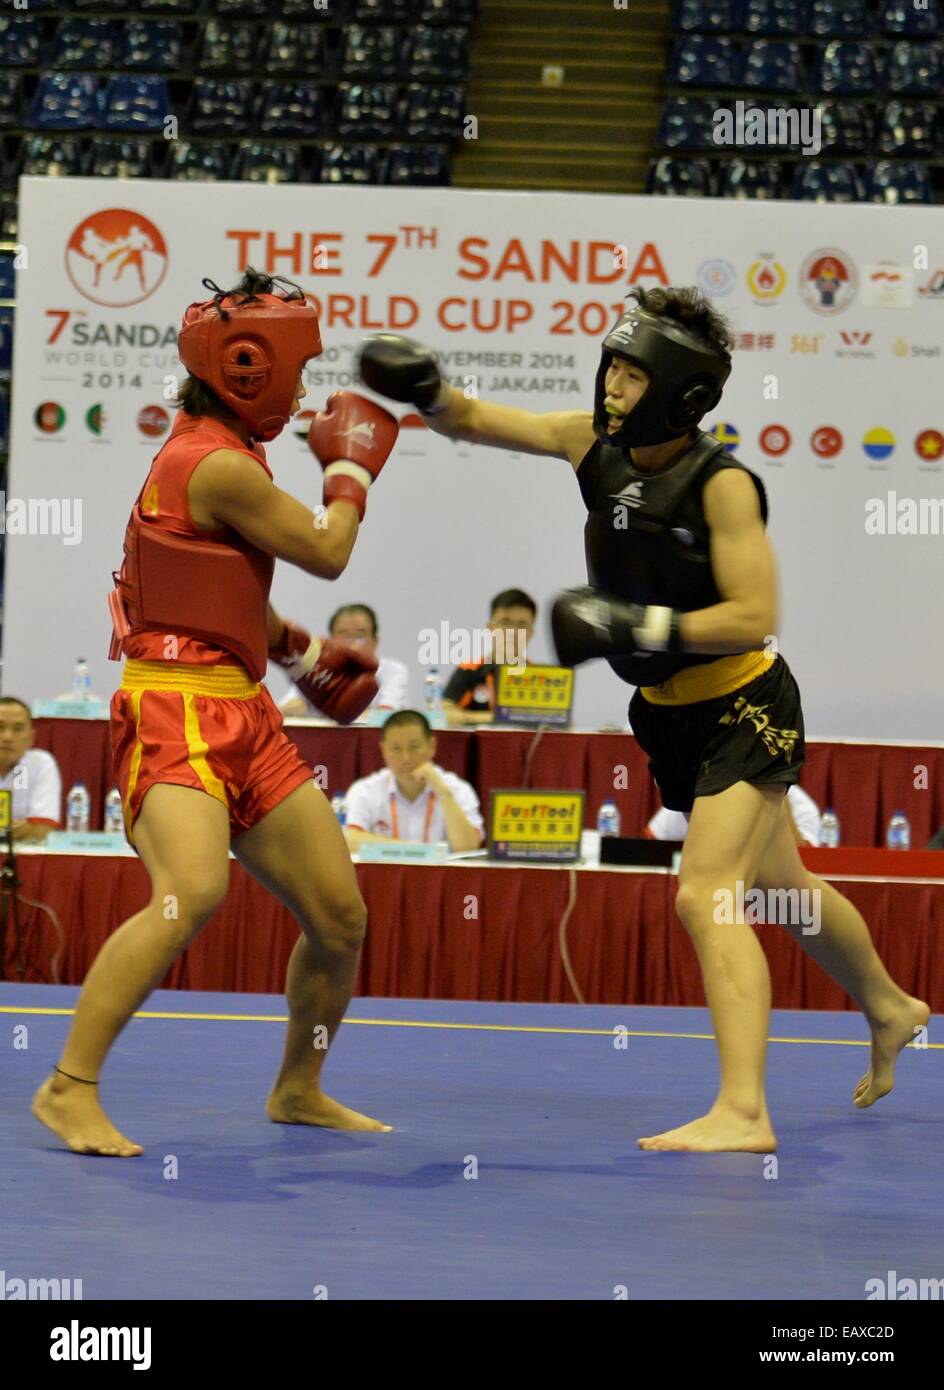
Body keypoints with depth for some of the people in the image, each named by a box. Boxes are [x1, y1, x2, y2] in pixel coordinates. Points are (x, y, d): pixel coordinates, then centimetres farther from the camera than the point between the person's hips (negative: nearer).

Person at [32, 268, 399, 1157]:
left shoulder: (206, 454, 16)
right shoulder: (219, 466, -15)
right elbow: (327, 554, -6)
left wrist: (301, 653, 28)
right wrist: (350, 468, 11)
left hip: (243, 719, 10)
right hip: (177, 713, -10)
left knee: (341, 916, 9)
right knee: (193, 891, -30)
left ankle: (299, 1091, 29)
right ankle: (69, 1090, -24)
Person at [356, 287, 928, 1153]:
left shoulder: (723, 485, -24)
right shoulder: (596, 442, -6)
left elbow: (753, 620, -26)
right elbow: (475, 423, 0)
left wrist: (641, 626, -32)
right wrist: (427, 390, -20)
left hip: (746, 708, -8)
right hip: (674, 714, 8)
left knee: (706, 896, -20)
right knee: (780, 887, 23)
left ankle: (742, 1113, -21)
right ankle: (890, 1011, 46)